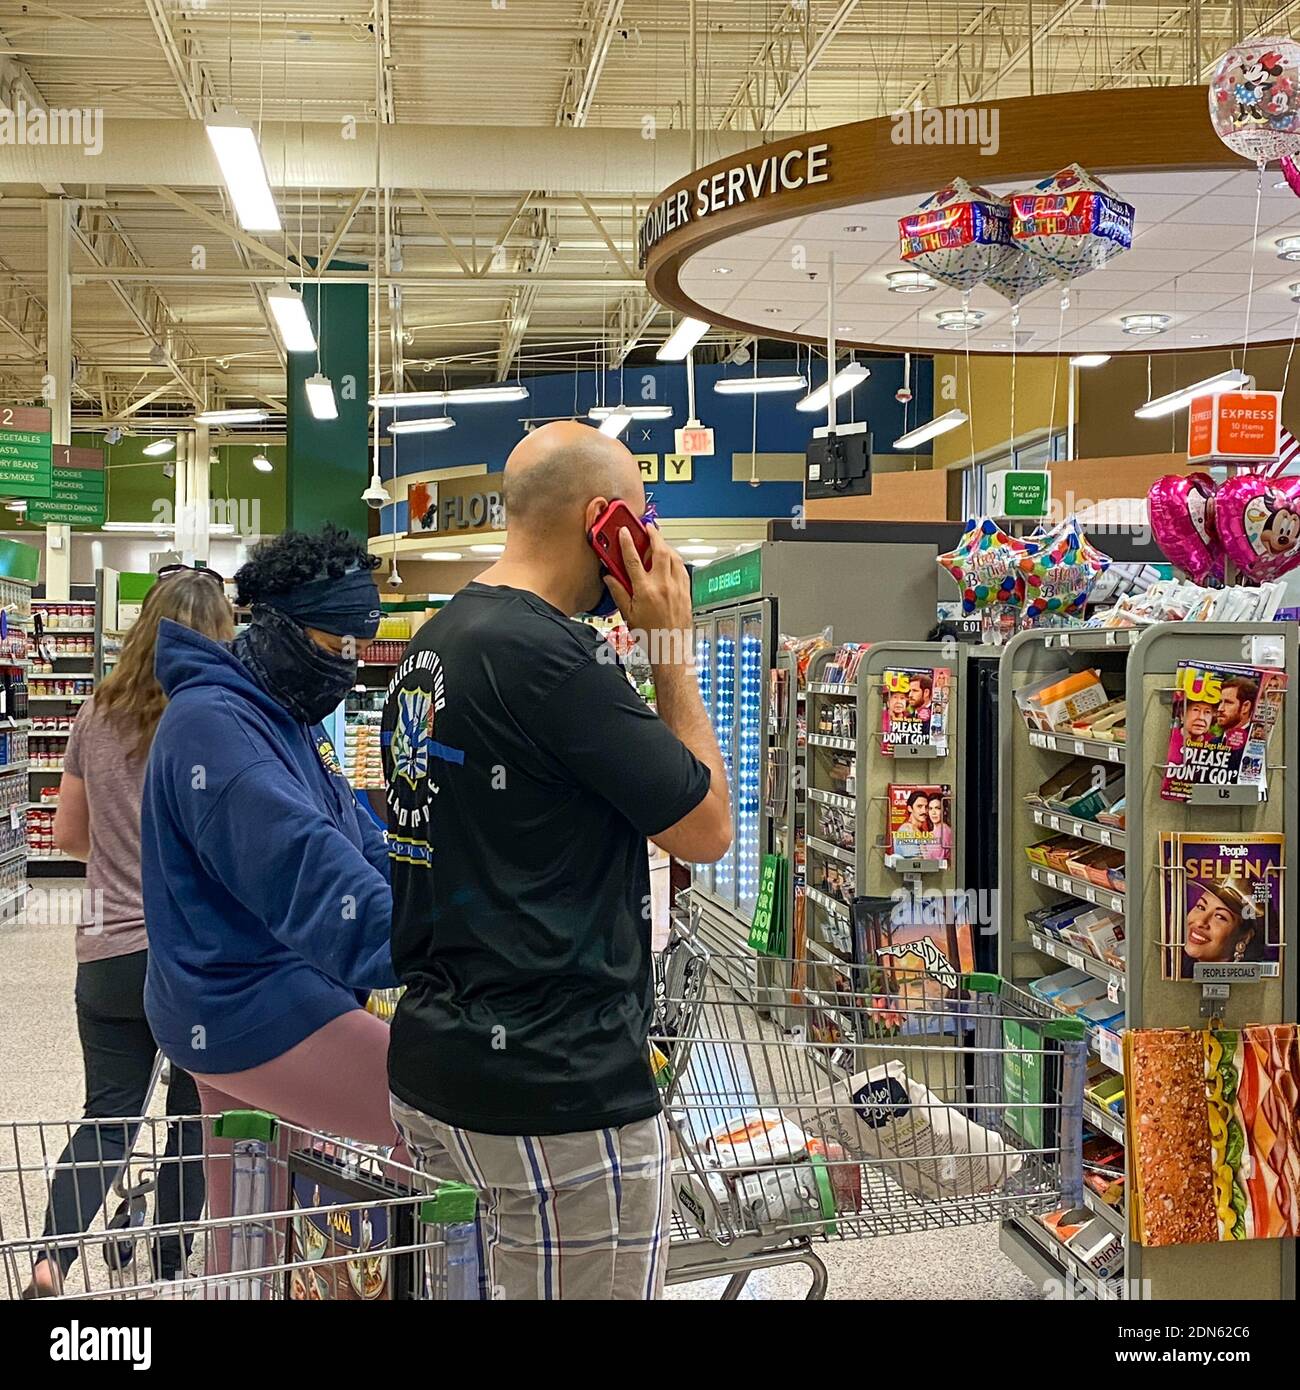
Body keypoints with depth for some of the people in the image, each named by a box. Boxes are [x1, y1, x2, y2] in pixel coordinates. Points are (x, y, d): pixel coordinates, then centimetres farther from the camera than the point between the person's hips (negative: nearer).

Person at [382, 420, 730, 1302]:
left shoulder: (431, 646, 10)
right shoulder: (553, 656, -19)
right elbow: (707, 829, -10)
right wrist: (673, 648, -4)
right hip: (558, 1092, -9)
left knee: (506, 1279, 20)